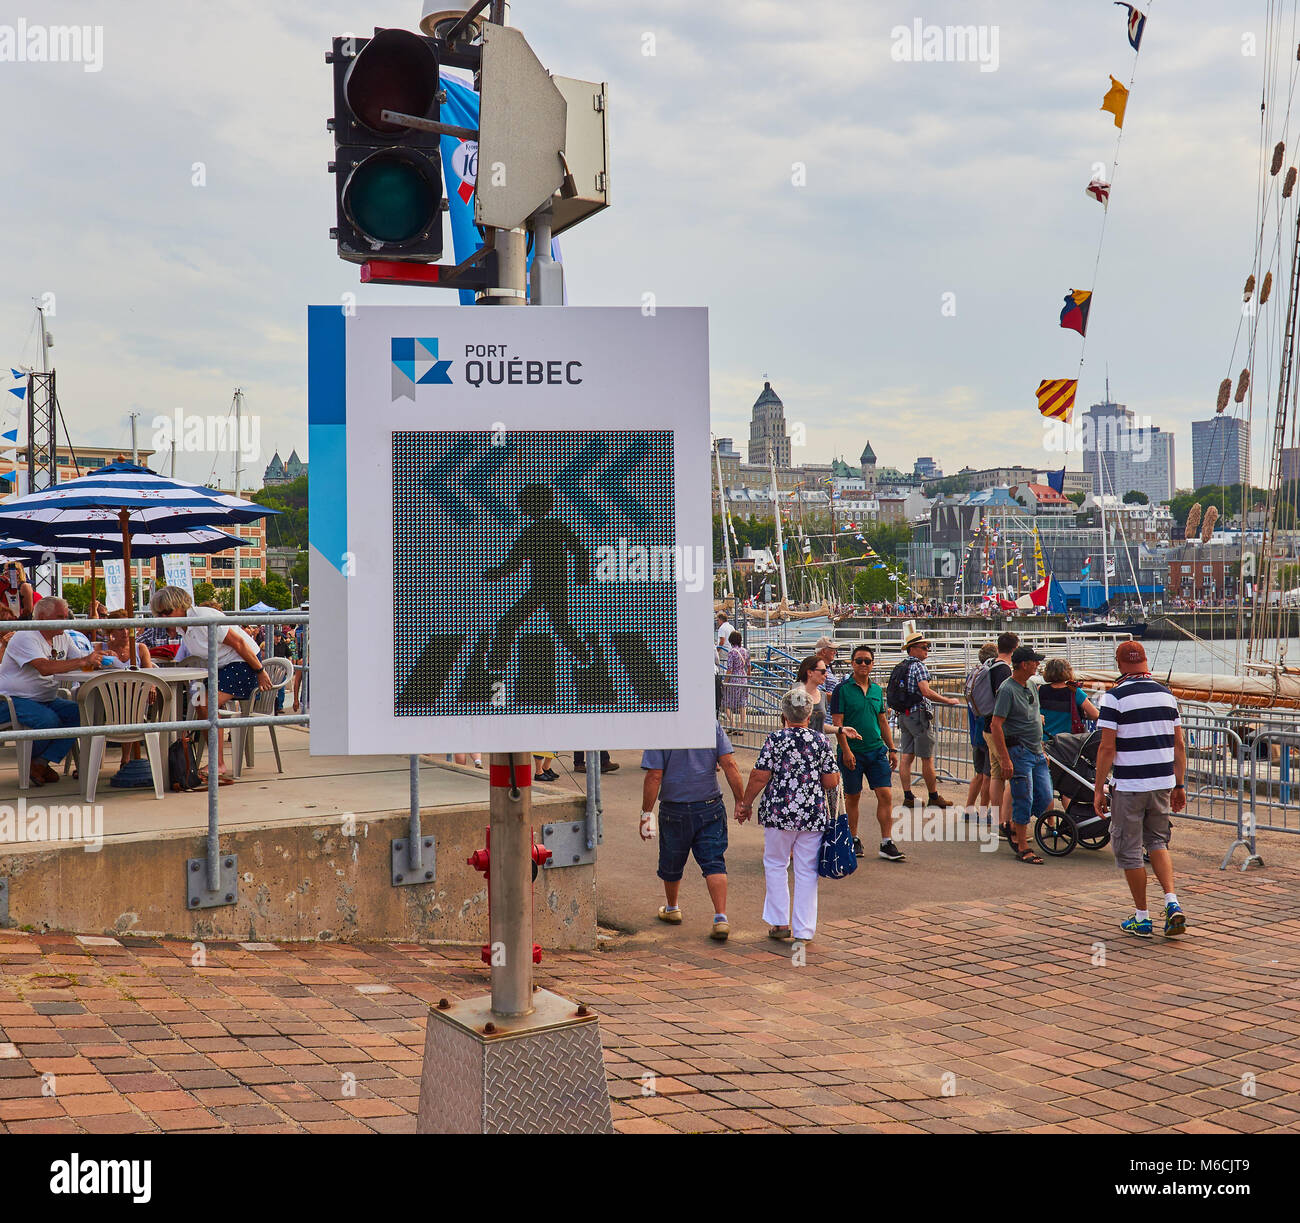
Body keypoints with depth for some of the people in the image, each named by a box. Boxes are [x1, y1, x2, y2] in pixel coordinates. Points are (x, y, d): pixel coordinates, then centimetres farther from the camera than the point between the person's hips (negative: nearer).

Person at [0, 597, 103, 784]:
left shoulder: (62, 638, 11)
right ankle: (30, 761, -3)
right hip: (16, 699, -8)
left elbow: (84, 663, 8)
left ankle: (42, 762, -14)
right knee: (49, 720, -33)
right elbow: (45, 668, -32)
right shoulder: (25, 637, -16)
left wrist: (95, 659, -17)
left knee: (80, 714, -16)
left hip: (47, 699, 8)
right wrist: (84, 662, -35)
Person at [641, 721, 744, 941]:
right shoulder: (712, 725, -3)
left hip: (674, 810, -1)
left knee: (671, 863, 19)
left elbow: (654, 776, -14)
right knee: (714, 863, 1)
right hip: (710, 807, 1)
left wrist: (646, 813, -7)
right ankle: (721, 918, -12)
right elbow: (729, 764, -7)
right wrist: (740, 801, -1)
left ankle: (672, 909, 39)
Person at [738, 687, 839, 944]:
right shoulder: (821, 742, -1)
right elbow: (832, 782, -1)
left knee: (775, 864, 15)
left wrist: (746, 804, 4)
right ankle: (803, 930, 11)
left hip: (779, 812, -2)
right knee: (807, 870, 8)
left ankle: (780, 923, 14)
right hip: (813, 815, 2)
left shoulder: (775, 739, -7)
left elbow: (760, 777, -8)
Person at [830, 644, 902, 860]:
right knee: (852, 798, 7)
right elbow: (837, 724, -10)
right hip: (852, 753, -4)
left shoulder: (877, 690, 12)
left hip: (877, 751, 4)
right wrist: (846, 750, -17)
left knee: (886, 795, -3)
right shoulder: (842, 690, -5)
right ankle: (854, 840, 21)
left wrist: (892, 749, 15)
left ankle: (887, 844, 0)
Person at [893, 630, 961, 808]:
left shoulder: (901, 666, 14)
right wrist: (948, 701, -14)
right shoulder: (919, 666, -13)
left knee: (906, 756, 6)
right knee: (927, 758, -1)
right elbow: (926, 692, -22)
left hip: (903, 715, 9)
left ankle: (907, 796, 6)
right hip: (918, 715, -9)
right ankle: (934, 796, 5)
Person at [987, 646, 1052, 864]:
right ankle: (1023, 848, 5)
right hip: (1018, 752, -8)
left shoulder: (1031, 687, 12)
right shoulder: (1007, 690, -15)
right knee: (1024, 800, -4)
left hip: (1037, 753, 8)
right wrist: (1005, 760, -22)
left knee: (1045, 798, 7)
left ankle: (1015, 827, 28)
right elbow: (996, 725, -18)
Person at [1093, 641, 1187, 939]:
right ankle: (1172, 903, 2)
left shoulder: (1114, 697, -11)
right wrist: (1179, 786, 15)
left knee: (1128, 850, 7)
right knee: (1157, 841, 20)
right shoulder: (1167, 695, 5)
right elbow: (1179, 745, 7)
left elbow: (1107, 748, -13)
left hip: (1129, 786, -5)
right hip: (1163, 783, 5)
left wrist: (1098, 789, -6)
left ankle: (1141, 919, 13)